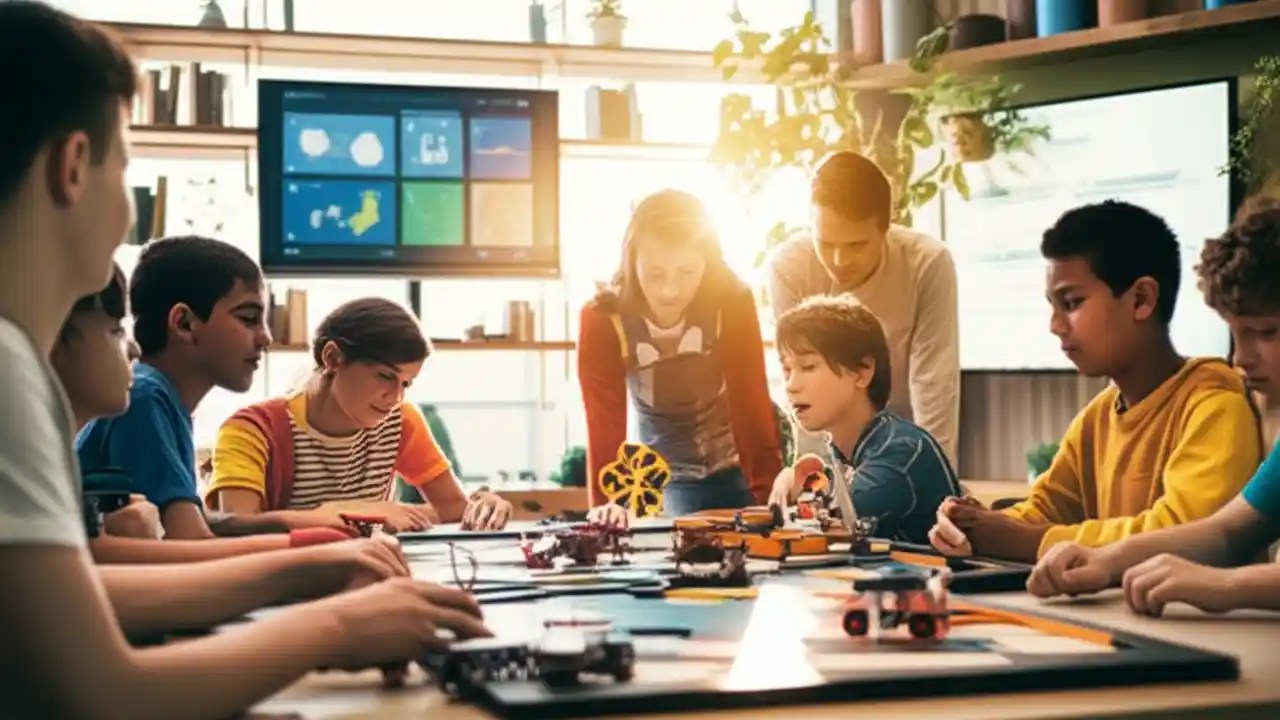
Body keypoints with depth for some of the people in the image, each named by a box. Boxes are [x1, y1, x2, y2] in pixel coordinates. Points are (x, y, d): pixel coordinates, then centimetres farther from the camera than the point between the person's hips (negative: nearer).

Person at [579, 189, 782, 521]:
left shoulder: (733, 301, -24)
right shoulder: (602, 319, -23)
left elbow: (751, 404, -26)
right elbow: (604, 423, -27)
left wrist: (766, 496, -34)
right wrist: (607, 502, -40)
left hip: (742, 463, 0)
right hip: (673, 475, 0)